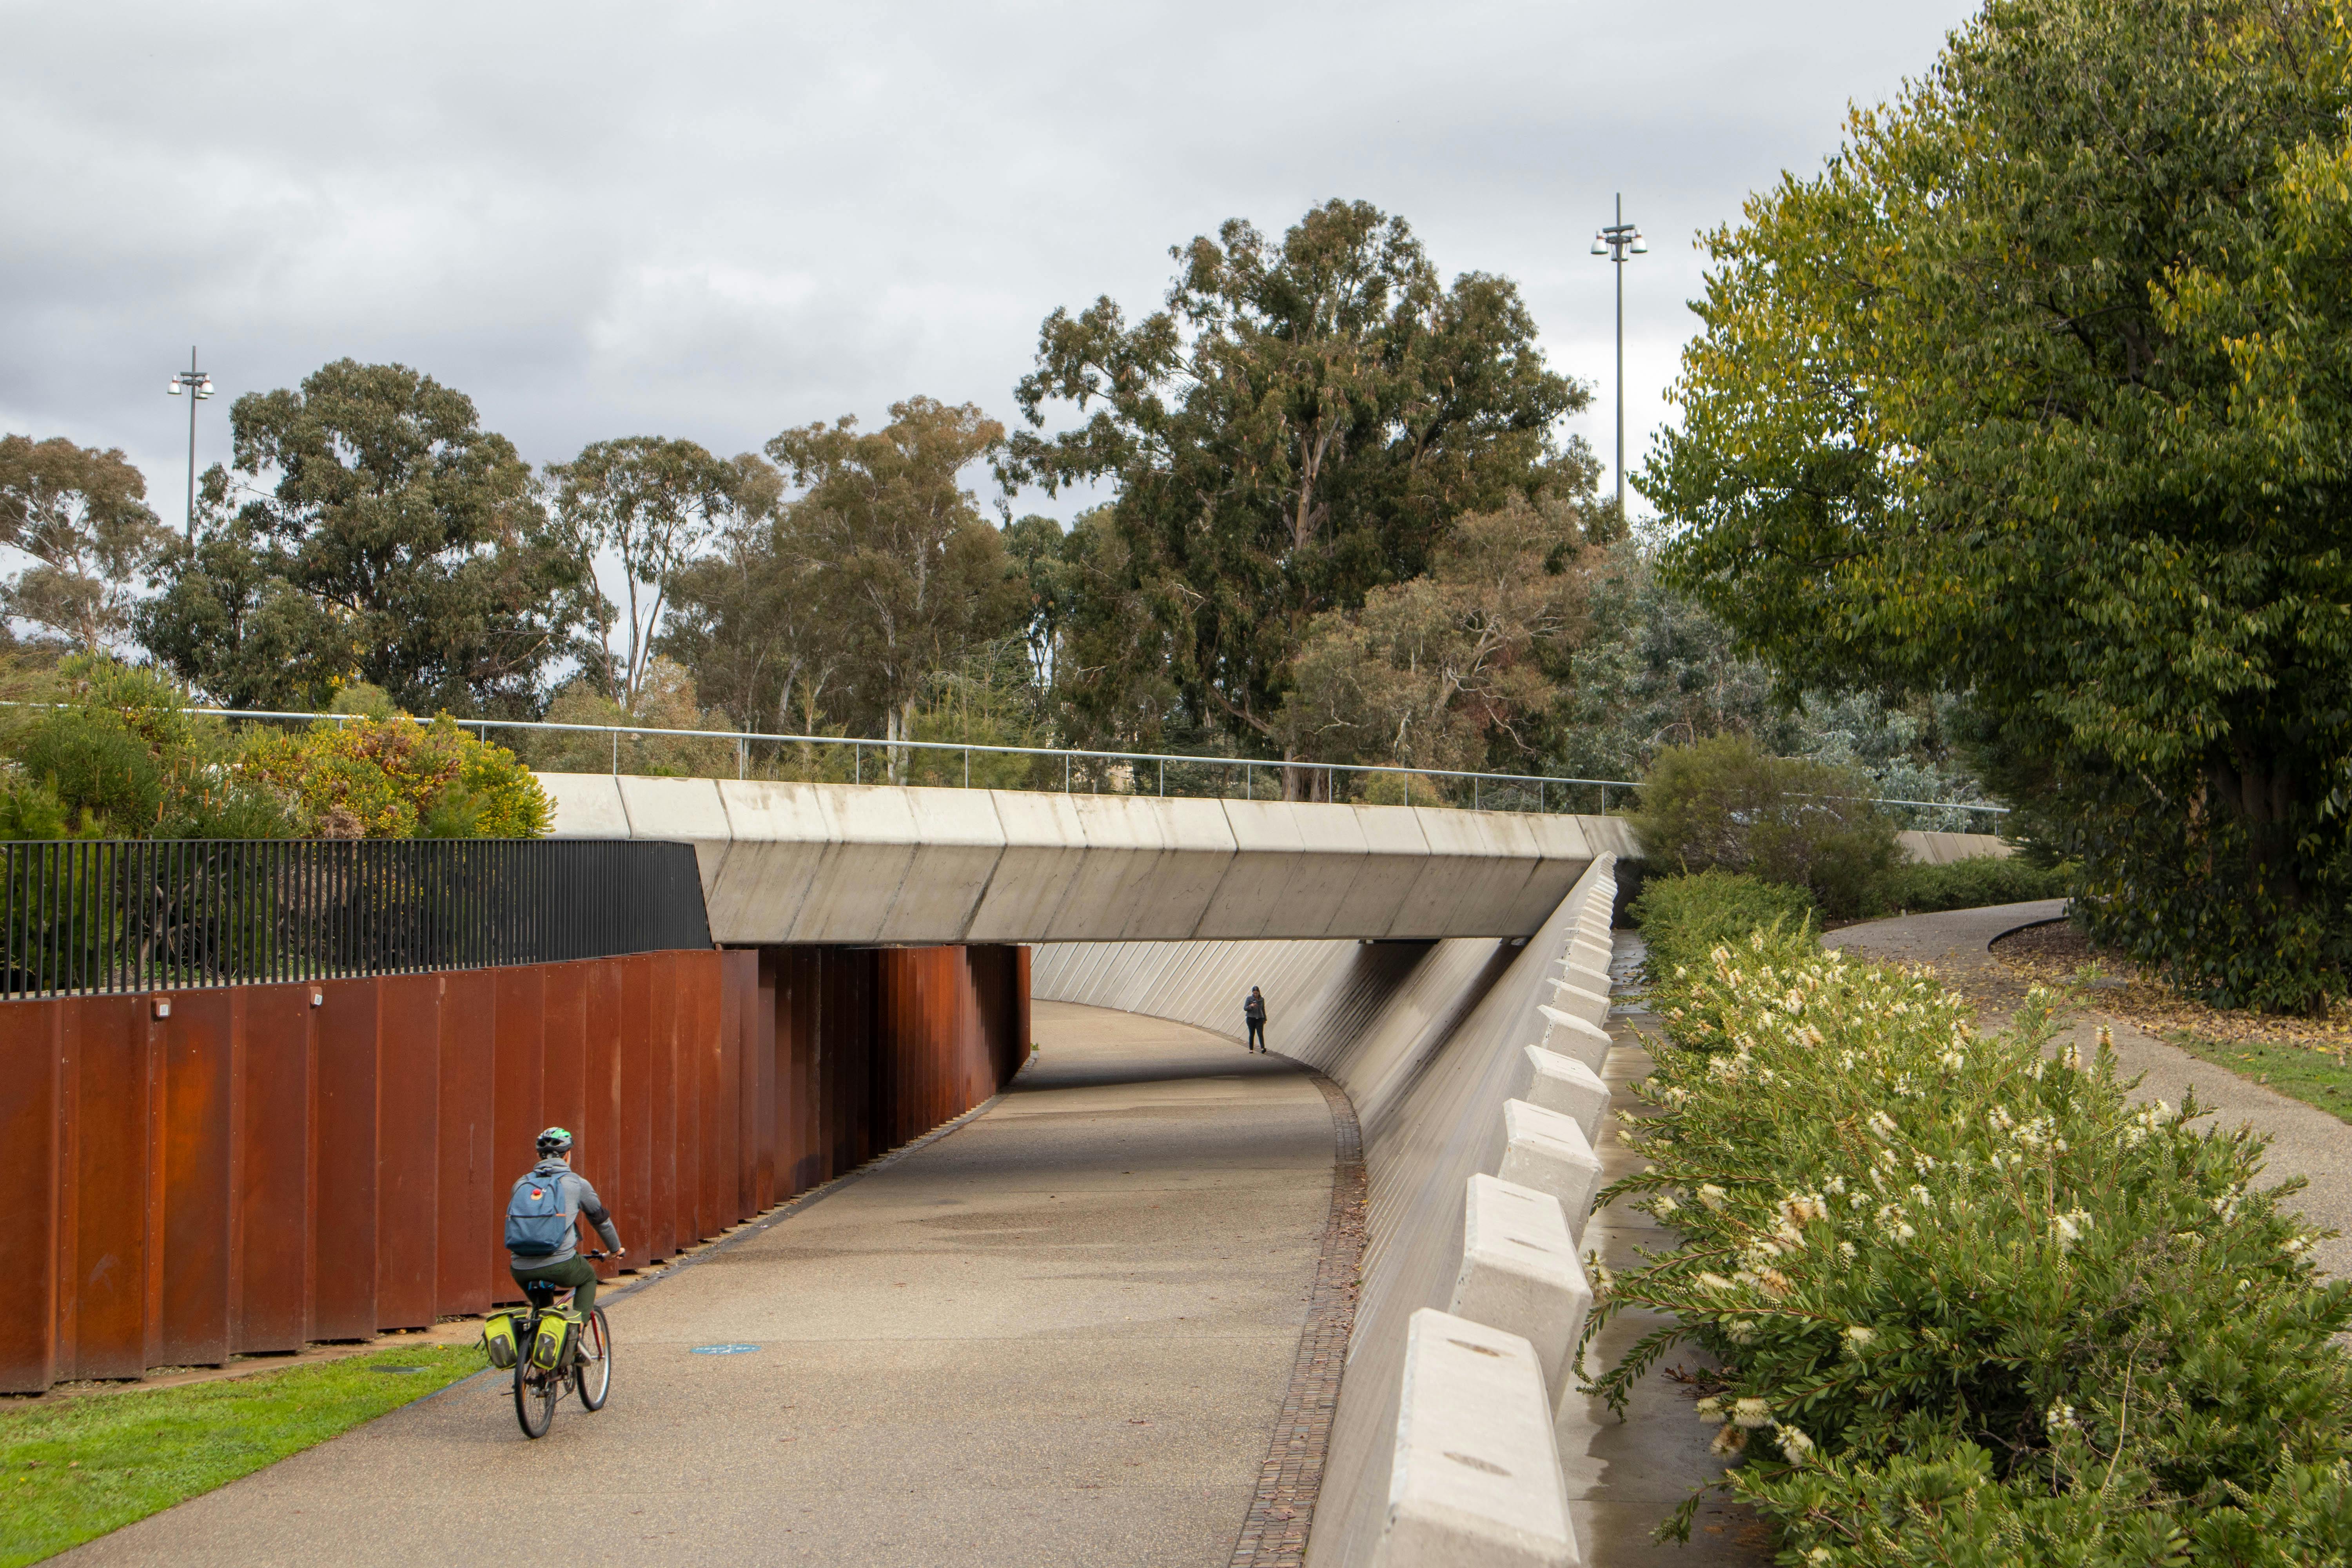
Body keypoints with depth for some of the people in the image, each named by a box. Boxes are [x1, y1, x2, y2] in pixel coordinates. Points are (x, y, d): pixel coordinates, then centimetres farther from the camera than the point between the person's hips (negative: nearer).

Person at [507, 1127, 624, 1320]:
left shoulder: (521, 1184, 16)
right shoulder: (576, 1183, 8)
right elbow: (600, 1218, 20)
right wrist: (616, 1248, 38)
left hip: (520, 1271, 3)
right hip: (559, 1265, -3)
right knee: (588, 1278, 30)